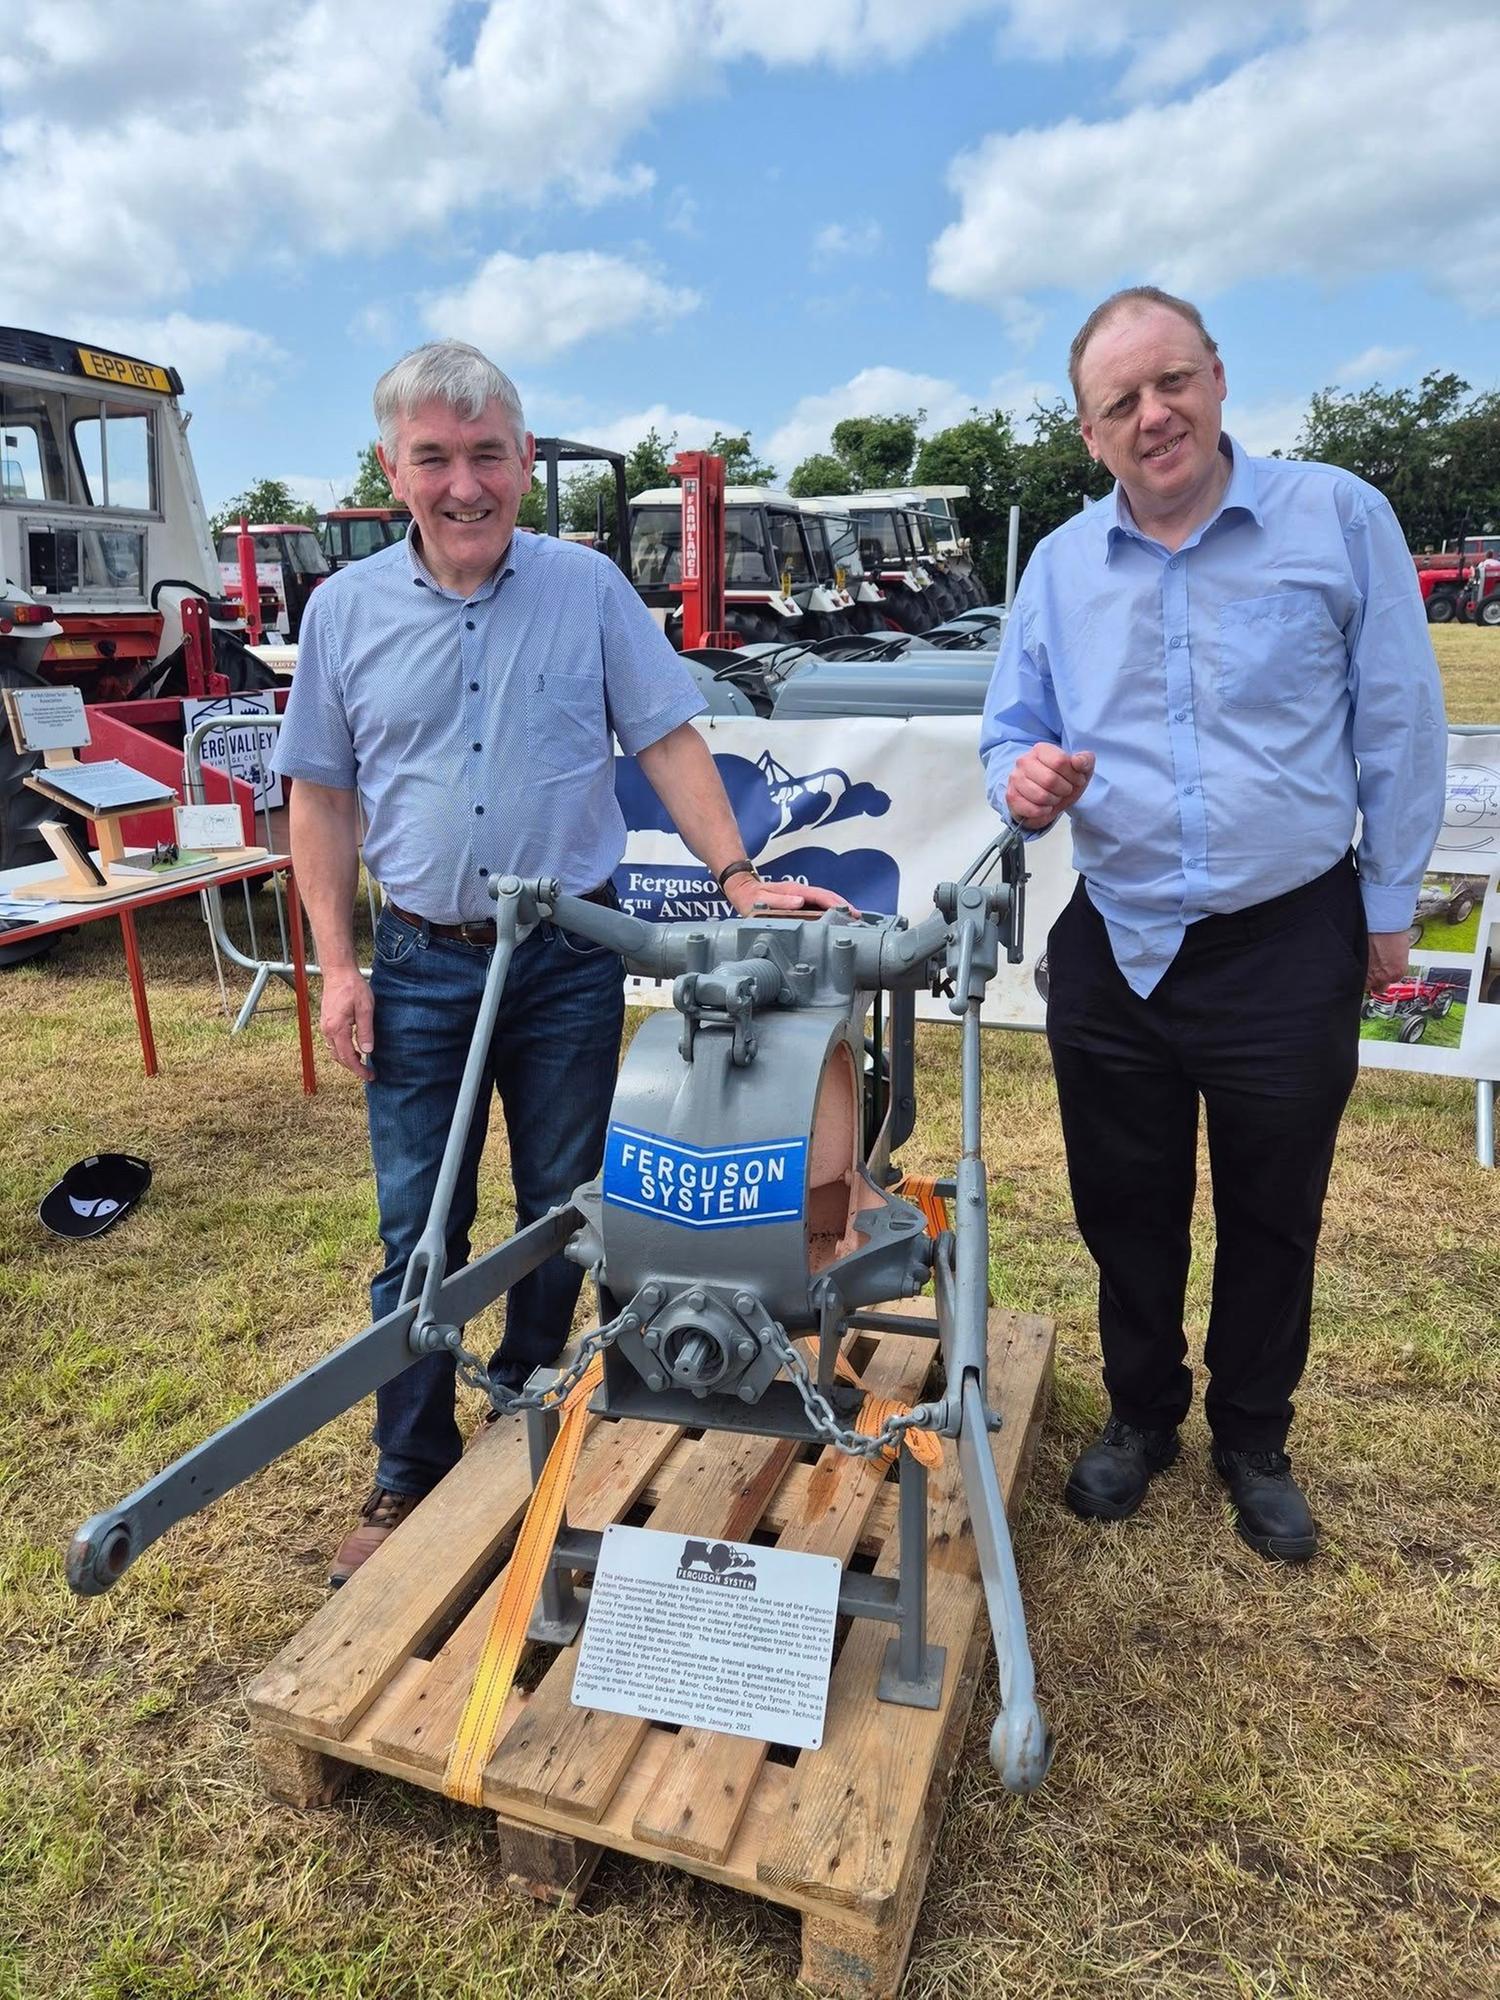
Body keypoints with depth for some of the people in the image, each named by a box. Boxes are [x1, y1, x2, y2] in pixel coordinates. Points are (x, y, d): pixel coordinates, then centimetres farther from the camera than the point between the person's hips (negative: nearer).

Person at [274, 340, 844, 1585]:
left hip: (570, 956, 0)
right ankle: (410, 1478, 24)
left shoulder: (589, 588, -1)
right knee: (418, 1226, 7)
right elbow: (322, 792, 5)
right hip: (421, 961, 1)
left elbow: (669, 740, -1)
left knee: (563, 1209, 11)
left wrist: (739, 878, -13)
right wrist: (337, 964, -1)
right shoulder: (347, 609, 2)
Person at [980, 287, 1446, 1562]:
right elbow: (1015, 731, 10)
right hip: (1114, 952, 3)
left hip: (1290, 952, -2)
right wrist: (1025, 777, -14)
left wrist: (1390, 904, 1)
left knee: (1271, 1218, 13)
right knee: (1125, 1212, 15)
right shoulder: (1060, 566, 5)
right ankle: (1142, 1416, 39)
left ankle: (1254, 1443, 36)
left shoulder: (1338, 517, -4)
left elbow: (1401, 727, -1)